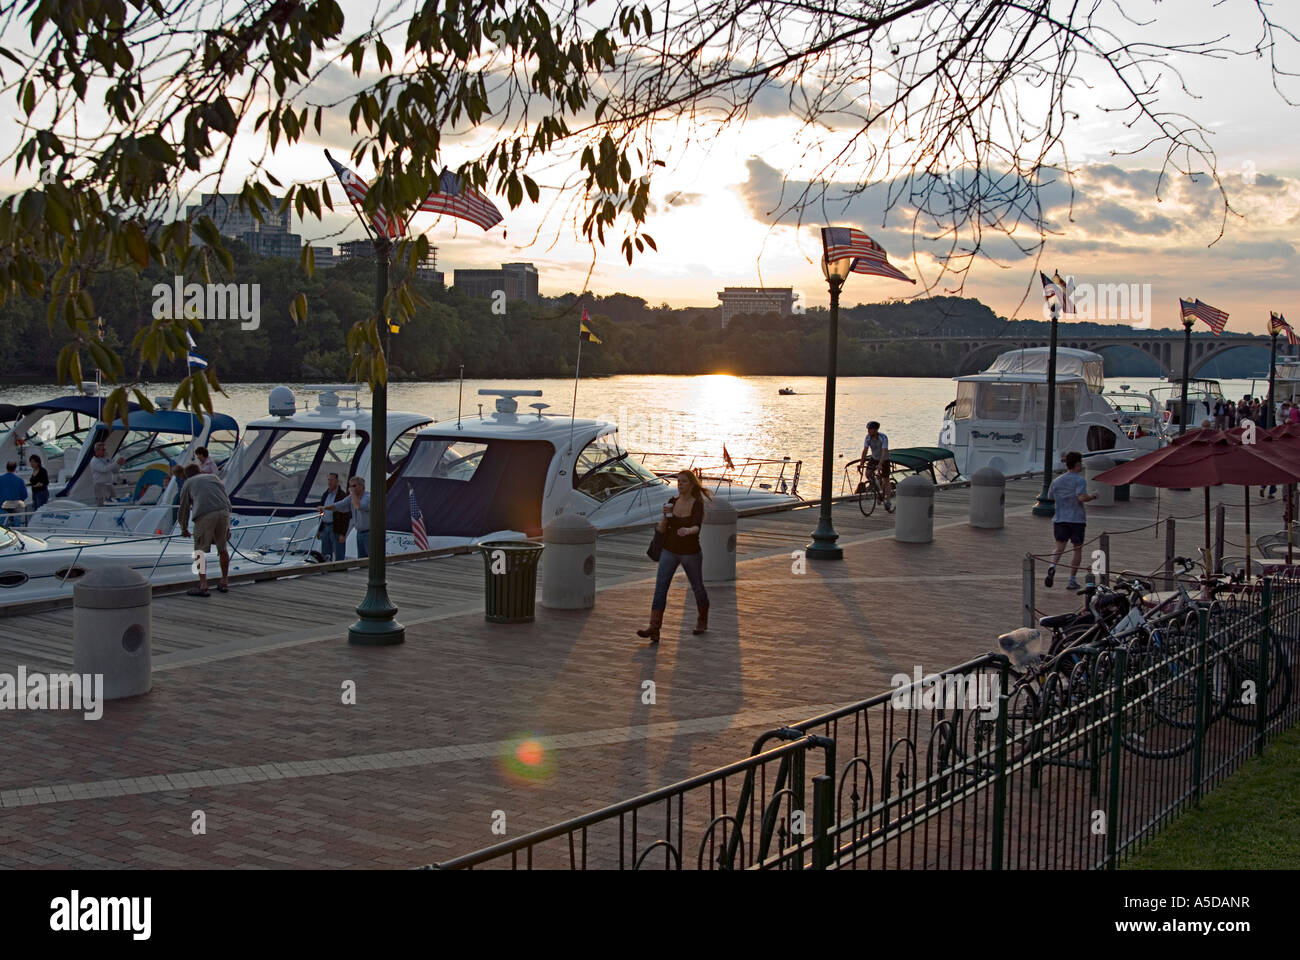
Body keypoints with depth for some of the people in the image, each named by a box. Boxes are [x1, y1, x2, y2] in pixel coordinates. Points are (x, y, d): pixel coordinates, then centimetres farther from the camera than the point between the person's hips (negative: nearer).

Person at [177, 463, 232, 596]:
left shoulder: (188, 483, 23)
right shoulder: (214, 477, 31)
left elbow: (184, 509, 25)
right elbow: (227, 499, 27)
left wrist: (184, 529, 38)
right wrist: (227, 522, 35)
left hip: (204, 515, -3)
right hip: (223, 512, 4)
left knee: (200, 551, 4)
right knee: (222, 548, 18)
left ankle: (203, 586, -4)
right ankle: (225, 582, 24)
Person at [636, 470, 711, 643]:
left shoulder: (698, 504, -13)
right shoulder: (672, 502, 1)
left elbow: (697, 527, -30)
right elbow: (661, 530, 2)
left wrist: (688, 530, -52)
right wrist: (666, 516, -17)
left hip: (691, 552, -3)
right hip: (670, 551, 4)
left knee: (697, 587, 14)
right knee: (660, 587, -11)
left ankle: (702, 621, 40)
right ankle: (653, 629, -18)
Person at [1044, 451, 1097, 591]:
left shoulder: (1056, 481, 8)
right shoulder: (1079, 480, -8)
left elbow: (1051, 497, 15)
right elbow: (1081, 497, -21)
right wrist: (1092, 496, -4)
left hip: (1060, 519, 3)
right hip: (1077, 519, -3)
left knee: (1059, 547, 3)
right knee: (1078, 549, 10)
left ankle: (1053, 566, -28)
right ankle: (1072, 580, 9)